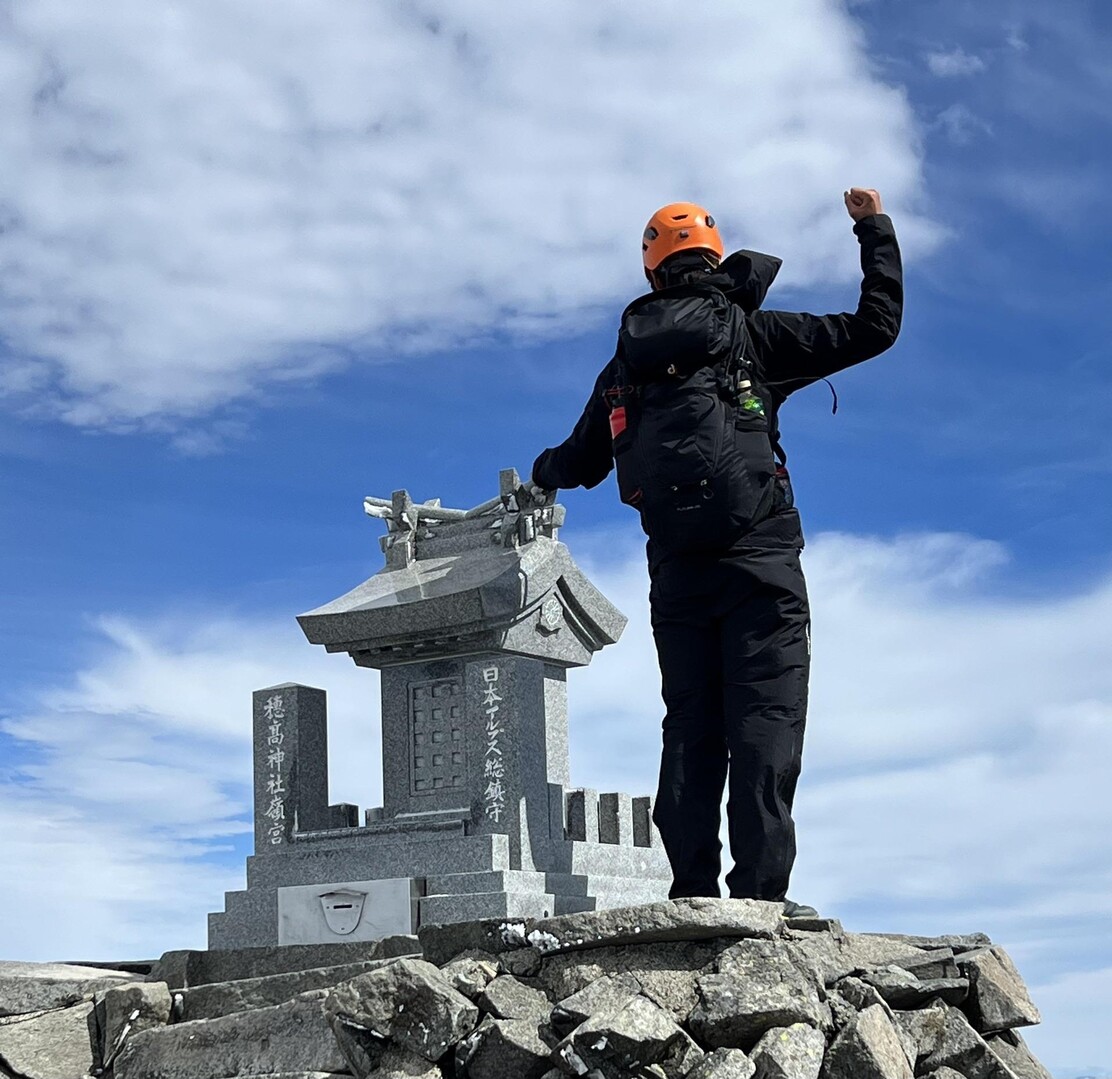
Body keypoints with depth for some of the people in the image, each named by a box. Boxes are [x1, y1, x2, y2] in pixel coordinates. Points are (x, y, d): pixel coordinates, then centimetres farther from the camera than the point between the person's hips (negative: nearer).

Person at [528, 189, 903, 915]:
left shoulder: (626, 362, 13)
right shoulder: (751, 333, 0)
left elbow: (583, 464, 25)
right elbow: (875, 327, 1)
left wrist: (544, 475, 48)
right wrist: (874, 228, 15)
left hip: (676, 573, 4)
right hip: (759, 562, -4)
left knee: (690, 730, 7)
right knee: (766, 723, -6)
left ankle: (693, 894, 2)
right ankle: (760, 890, -14)